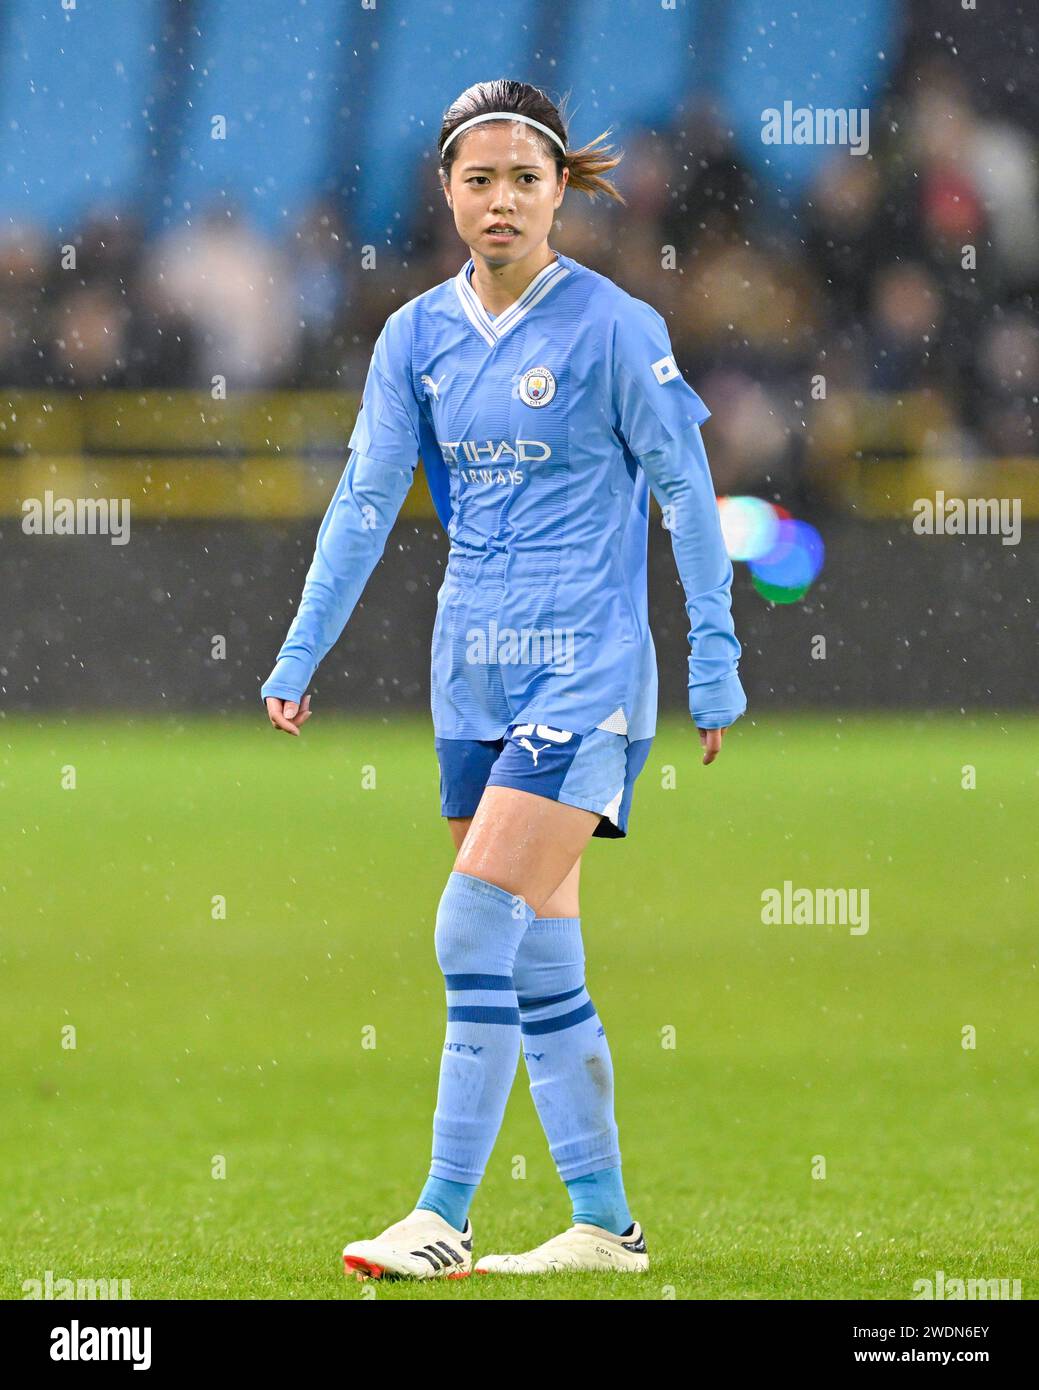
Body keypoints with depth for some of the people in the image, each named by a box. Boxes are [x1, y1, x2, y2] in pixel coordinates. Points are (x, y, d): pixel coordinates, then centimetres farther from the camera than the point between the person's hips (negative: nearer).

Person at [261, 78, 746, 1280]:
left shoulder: (614, 327, -8)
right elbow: (366, 500, 8)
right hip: (474, 667, 6)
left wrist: (715, 656, -4)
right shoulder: (417, 337, 7)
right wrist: (298, 658, 5)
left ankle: (444, 1217, -12)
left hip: (587, 663, -6)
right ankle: (604, 1224, 13)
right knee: (538, 953, 7)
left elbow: (683, 492, -4)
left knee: (480, 926, -15)